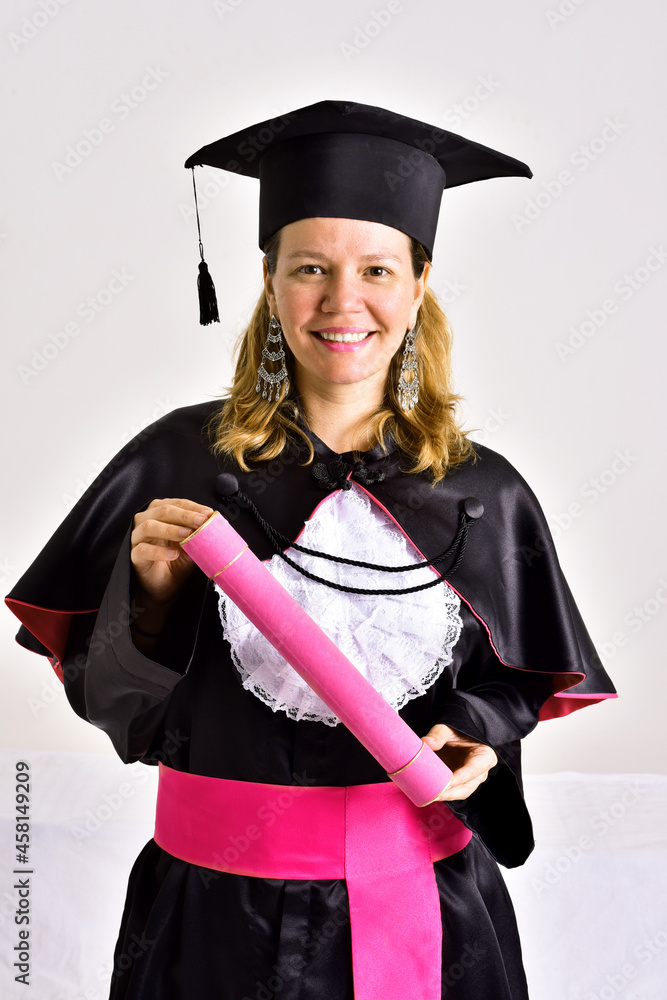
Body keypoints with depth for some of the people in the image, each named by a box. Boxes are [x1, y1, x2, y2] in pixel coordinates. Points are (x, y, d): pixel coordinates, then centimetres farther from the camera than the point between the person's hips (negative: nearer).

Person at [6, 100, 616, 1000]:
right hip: (216, 901, 0)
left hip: (426, 905, 1)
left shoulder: (483, 496, -4)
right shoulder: (179, 462, -8)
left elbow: (518, 685, 7)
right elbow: (105, 691, -2)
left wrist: (475, 736, -12)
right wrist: (154, 593, -20)